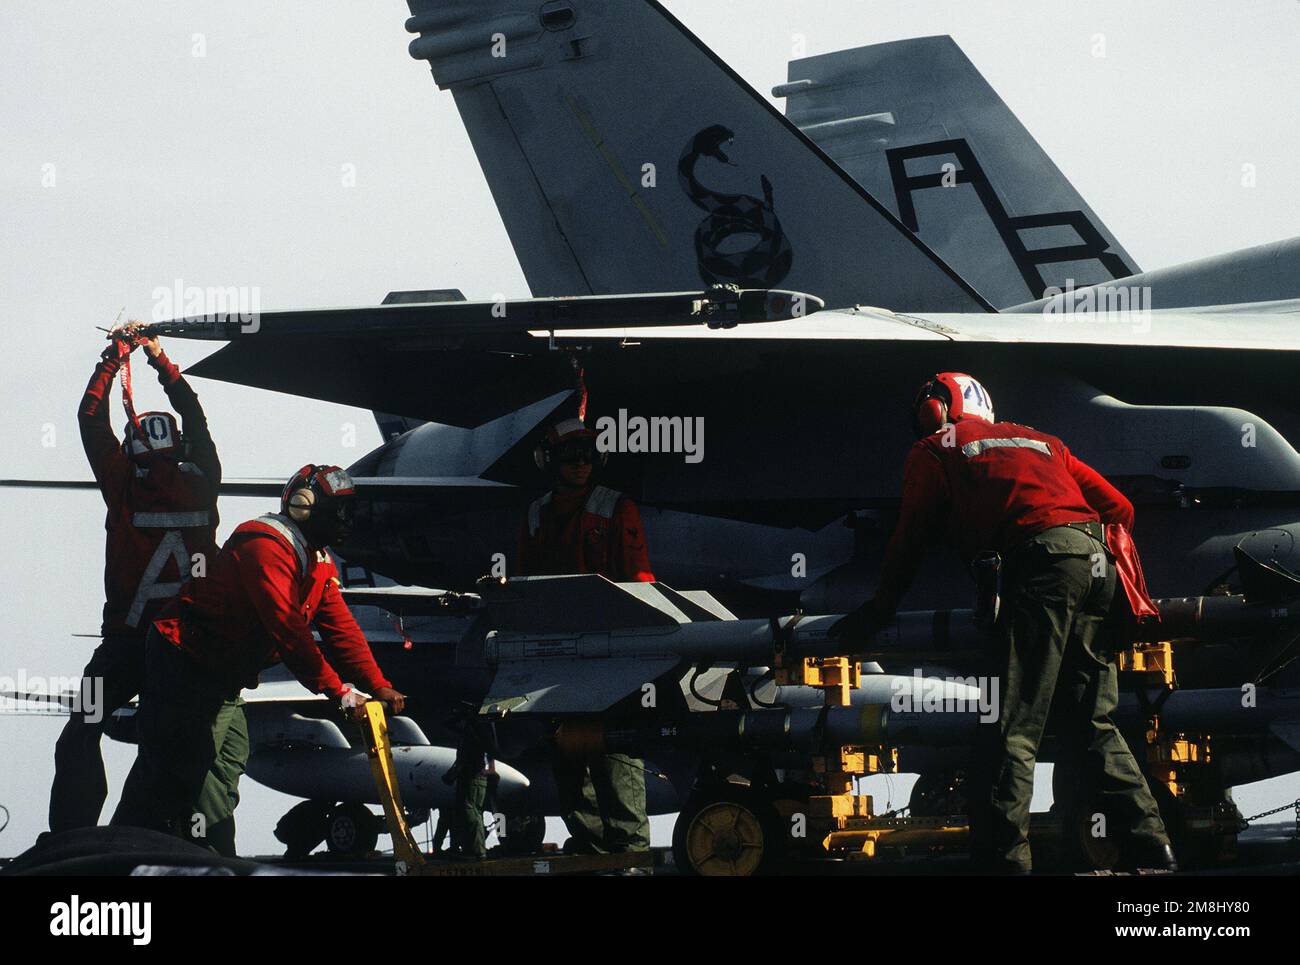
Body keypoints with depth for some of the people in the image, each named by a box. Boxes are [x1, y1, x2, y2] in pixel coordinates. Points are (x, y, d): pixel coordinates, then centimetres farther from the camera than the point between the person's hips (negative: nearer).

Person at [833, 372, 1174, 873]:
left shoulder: (934, 450, 16)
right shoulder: (1038, 440, 32)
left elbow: (910, 537, 14)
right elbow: (1118, 507, 27)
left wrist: (880, 607, 26)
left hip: (1040, 559, -6)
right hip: (1098, 560, 6)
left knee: (1013, 724, -10)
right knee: (1090, 724, 14)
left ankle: (1002, 855, -20)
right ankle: (1150, 846, 9)